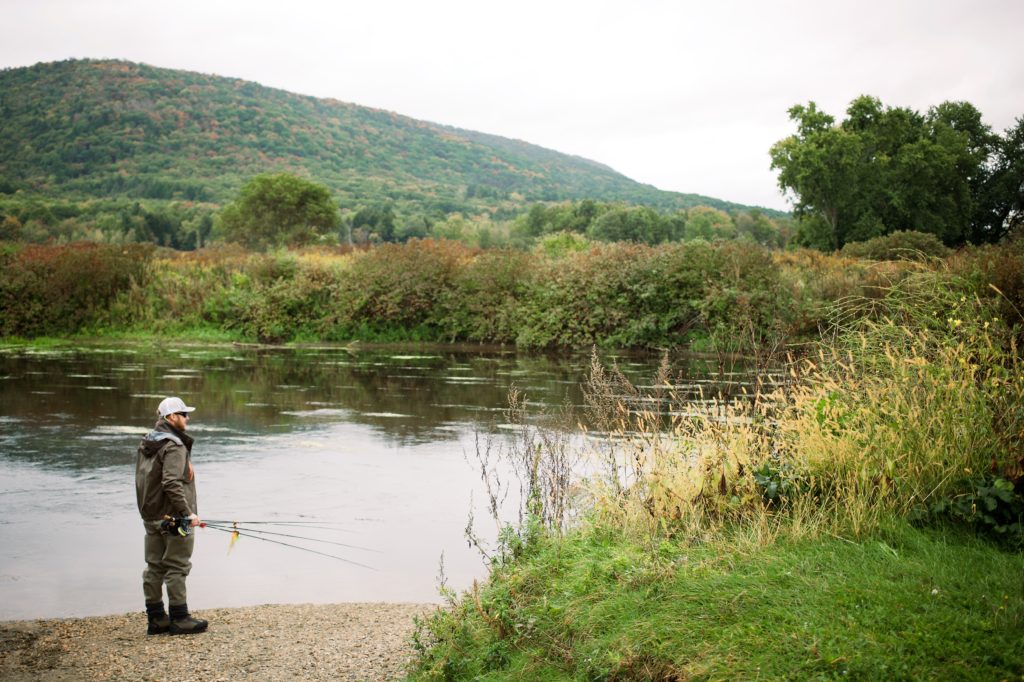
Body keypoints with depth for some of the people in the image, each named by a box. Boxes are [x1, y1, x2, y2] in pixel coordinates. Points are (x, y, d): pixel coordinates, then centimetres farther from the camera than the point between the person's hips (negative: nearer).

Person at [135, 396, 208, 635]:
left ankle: (156, 618, 18)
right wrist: (188, 512, -22)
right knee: (176, 567, -2)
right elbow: (172, 484, -25)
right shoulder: (174, 447, -17)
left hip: (151, 515, 9)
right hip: (174, 517, -9)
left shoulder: (146, 443, 13)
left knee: (154, 567, 11)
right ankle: (179, 619, 3)